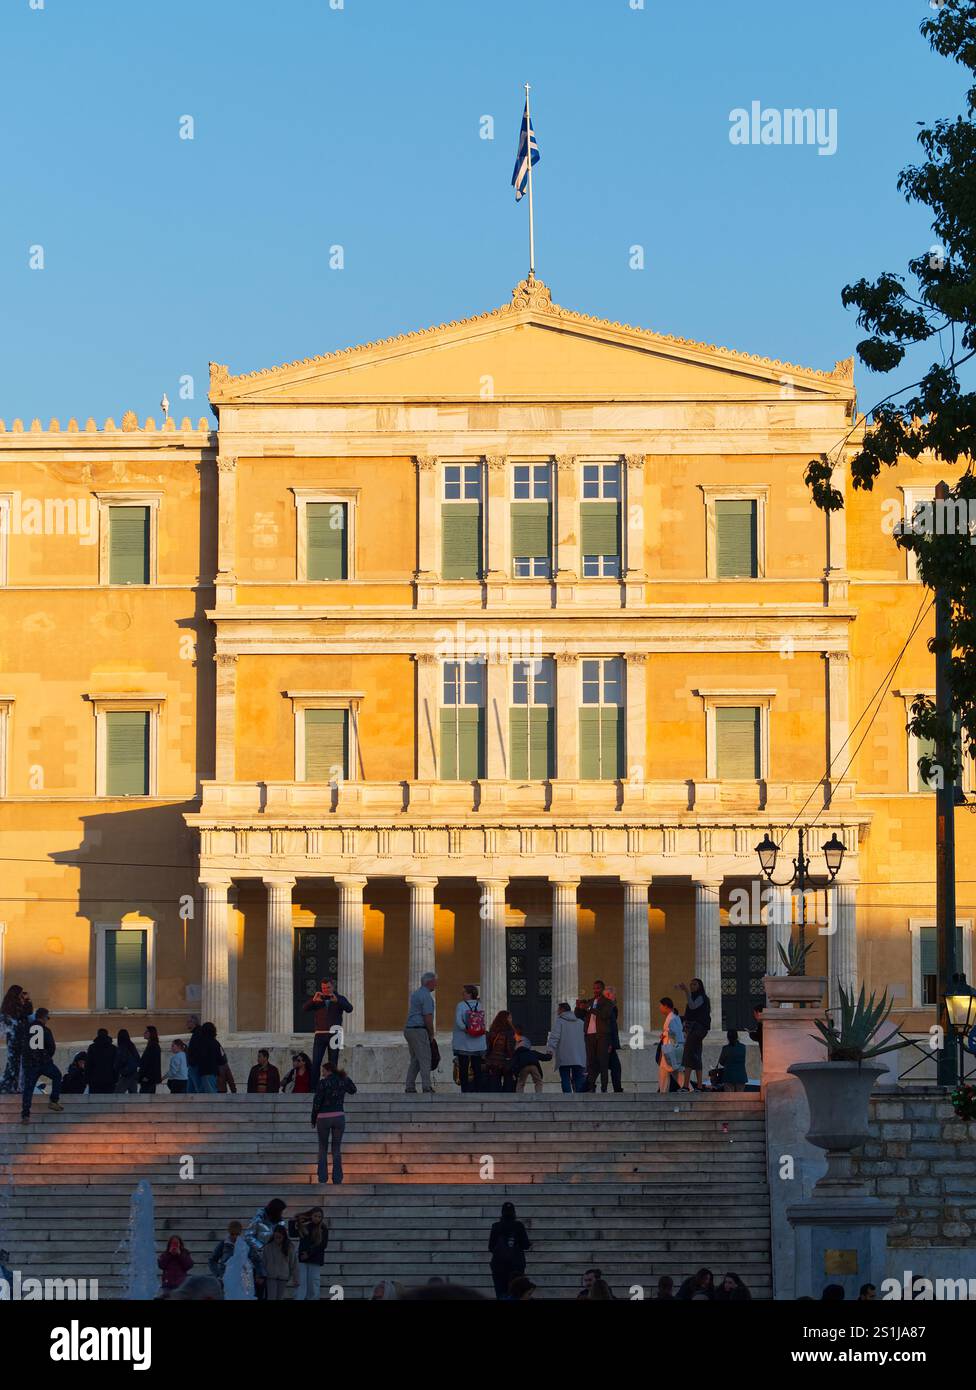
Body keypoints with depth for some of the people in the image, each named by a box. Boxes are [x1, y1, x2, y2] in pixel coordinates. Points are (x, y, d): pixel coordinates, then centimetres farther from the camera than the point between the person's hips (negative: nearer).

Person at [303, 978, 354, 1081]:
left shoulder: (340, 998, 7)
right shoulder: (318, 1000, 11)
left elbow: (349, 1009, -10)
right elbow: (304, 1010, 0)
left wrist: (337, 1001, -25)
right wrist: (313, 1000, -18)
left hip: (334, 1034, -1)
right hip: (320, 1034, 1)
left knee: (333, 1064, 0)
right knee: (315, 1064, -6)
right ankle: (313, 1088, -5)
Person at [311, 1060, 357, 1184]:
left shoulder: (323, 1083, -9)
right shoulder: (343, 1081, 4)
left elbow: (316, 1103, -9)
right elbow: (353, 1090, 27)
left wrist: (313, 1120, 2)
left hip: (323, 1118, -3)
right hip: (338, 1117, 3)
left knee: (323, 1148, 12)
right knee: (337, 1149, 9)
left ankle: (322, 1178, 4)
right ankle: (337, 1179, 1)